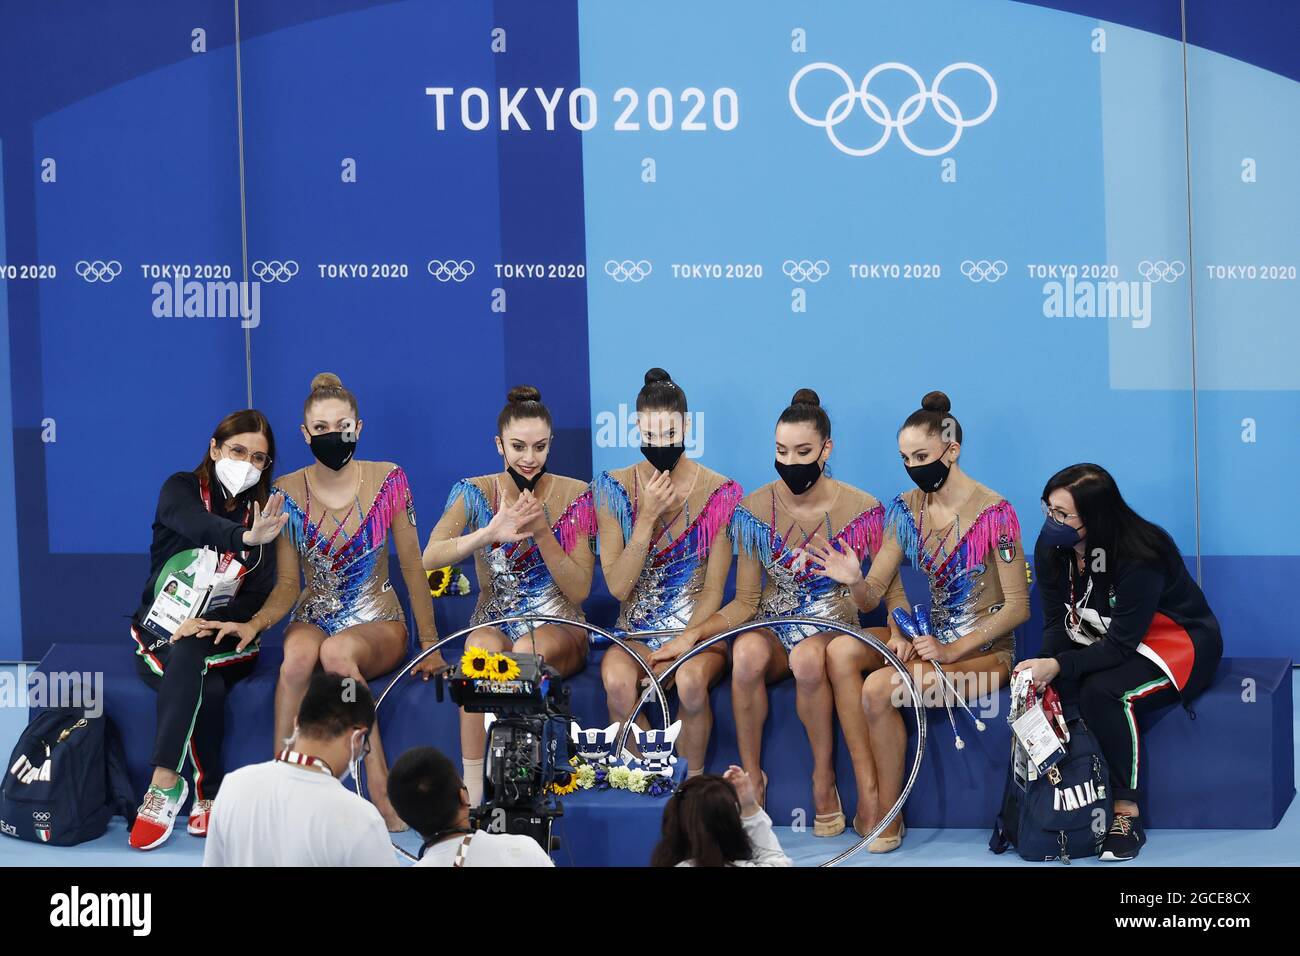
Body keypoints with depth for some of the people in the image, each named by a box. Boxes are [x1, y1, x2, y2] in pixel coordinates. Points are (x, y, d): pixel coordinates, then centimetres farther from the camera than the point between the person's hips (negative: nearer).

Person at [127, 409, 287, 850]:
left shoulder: (263, 512, 4)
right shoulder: (181, 490, -4)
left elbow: (258, 595, -5)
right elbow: (199, 526, -30)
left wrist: (210, 622, -25)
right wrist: (246, 537, -52)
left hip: (225, 636, 1)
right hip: (162, 630, -1)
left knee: (188, 656, -34)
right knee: (207, 688, -34)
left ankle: (164, 784, -32)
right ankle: (207, 794, -28)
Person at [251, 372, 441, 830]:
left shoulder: (388, 481, -6)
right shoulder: (287, 492, -1)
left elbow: (412, 567, -1)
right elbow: (287, 584, 1)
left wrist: (430, 646, -4)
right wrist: (257, 621, -20)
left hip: (378, 624, -1)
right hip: (313, 619, 1)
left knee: (336, 651, -37)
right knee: (297, 657, -36)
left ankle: (380, 792, -35)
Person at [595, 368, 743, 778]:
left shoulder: (719, 493, -2)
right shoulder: (614, 489, 1)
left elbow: (714, 589, -2)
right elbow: (618, 587, -6)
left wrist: (687, 640, -18)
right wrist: (647, 517, -15)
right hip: (635, 632, 1)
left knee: (690, 680, -36)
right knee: (617, 681, -33)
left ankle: (693, 782, -13)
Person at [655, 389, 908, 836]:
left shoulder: (862, 510, -7)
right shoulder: (755, 509, -2)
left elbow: (892, 591, 2)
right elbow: (745, 601, 1)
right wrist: (695, 632, -16)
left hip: (833, 626, -2)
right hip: (773, 625, 2)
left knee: (807, 657, -39)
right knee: (746, 655, -36)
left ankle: (824, 778, -19)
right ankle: (751, 777, -19)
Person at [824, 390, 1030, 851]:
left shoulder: (994, 513, -13)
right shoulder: (906, 510, 5)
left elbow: (1018, 607, -13)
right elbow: (872, 596, 3)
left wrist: (952, 651, -20)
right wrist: (855, 580, -21)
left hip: (985, 649, -6)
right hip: (933, 639, 6)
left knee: (878, 688, -27)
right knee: (841, 649, -19)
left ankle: (889, 814, -9)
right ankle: (867, 794, -20)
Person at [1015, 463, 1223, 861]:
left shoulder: (1139, 556, -28)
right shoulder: (1051, 548, -9)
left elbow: (1121, 644, -28)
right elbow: (1057, 622, -6)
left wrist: (1058, 666, -37)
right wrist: (1045, 669, -26)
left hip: (1177, 645, -6)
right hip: (1106, 641, 6)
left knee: (1101, 691, -34)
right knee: (1057, 689, -27)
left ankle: (1127, 813, -22)